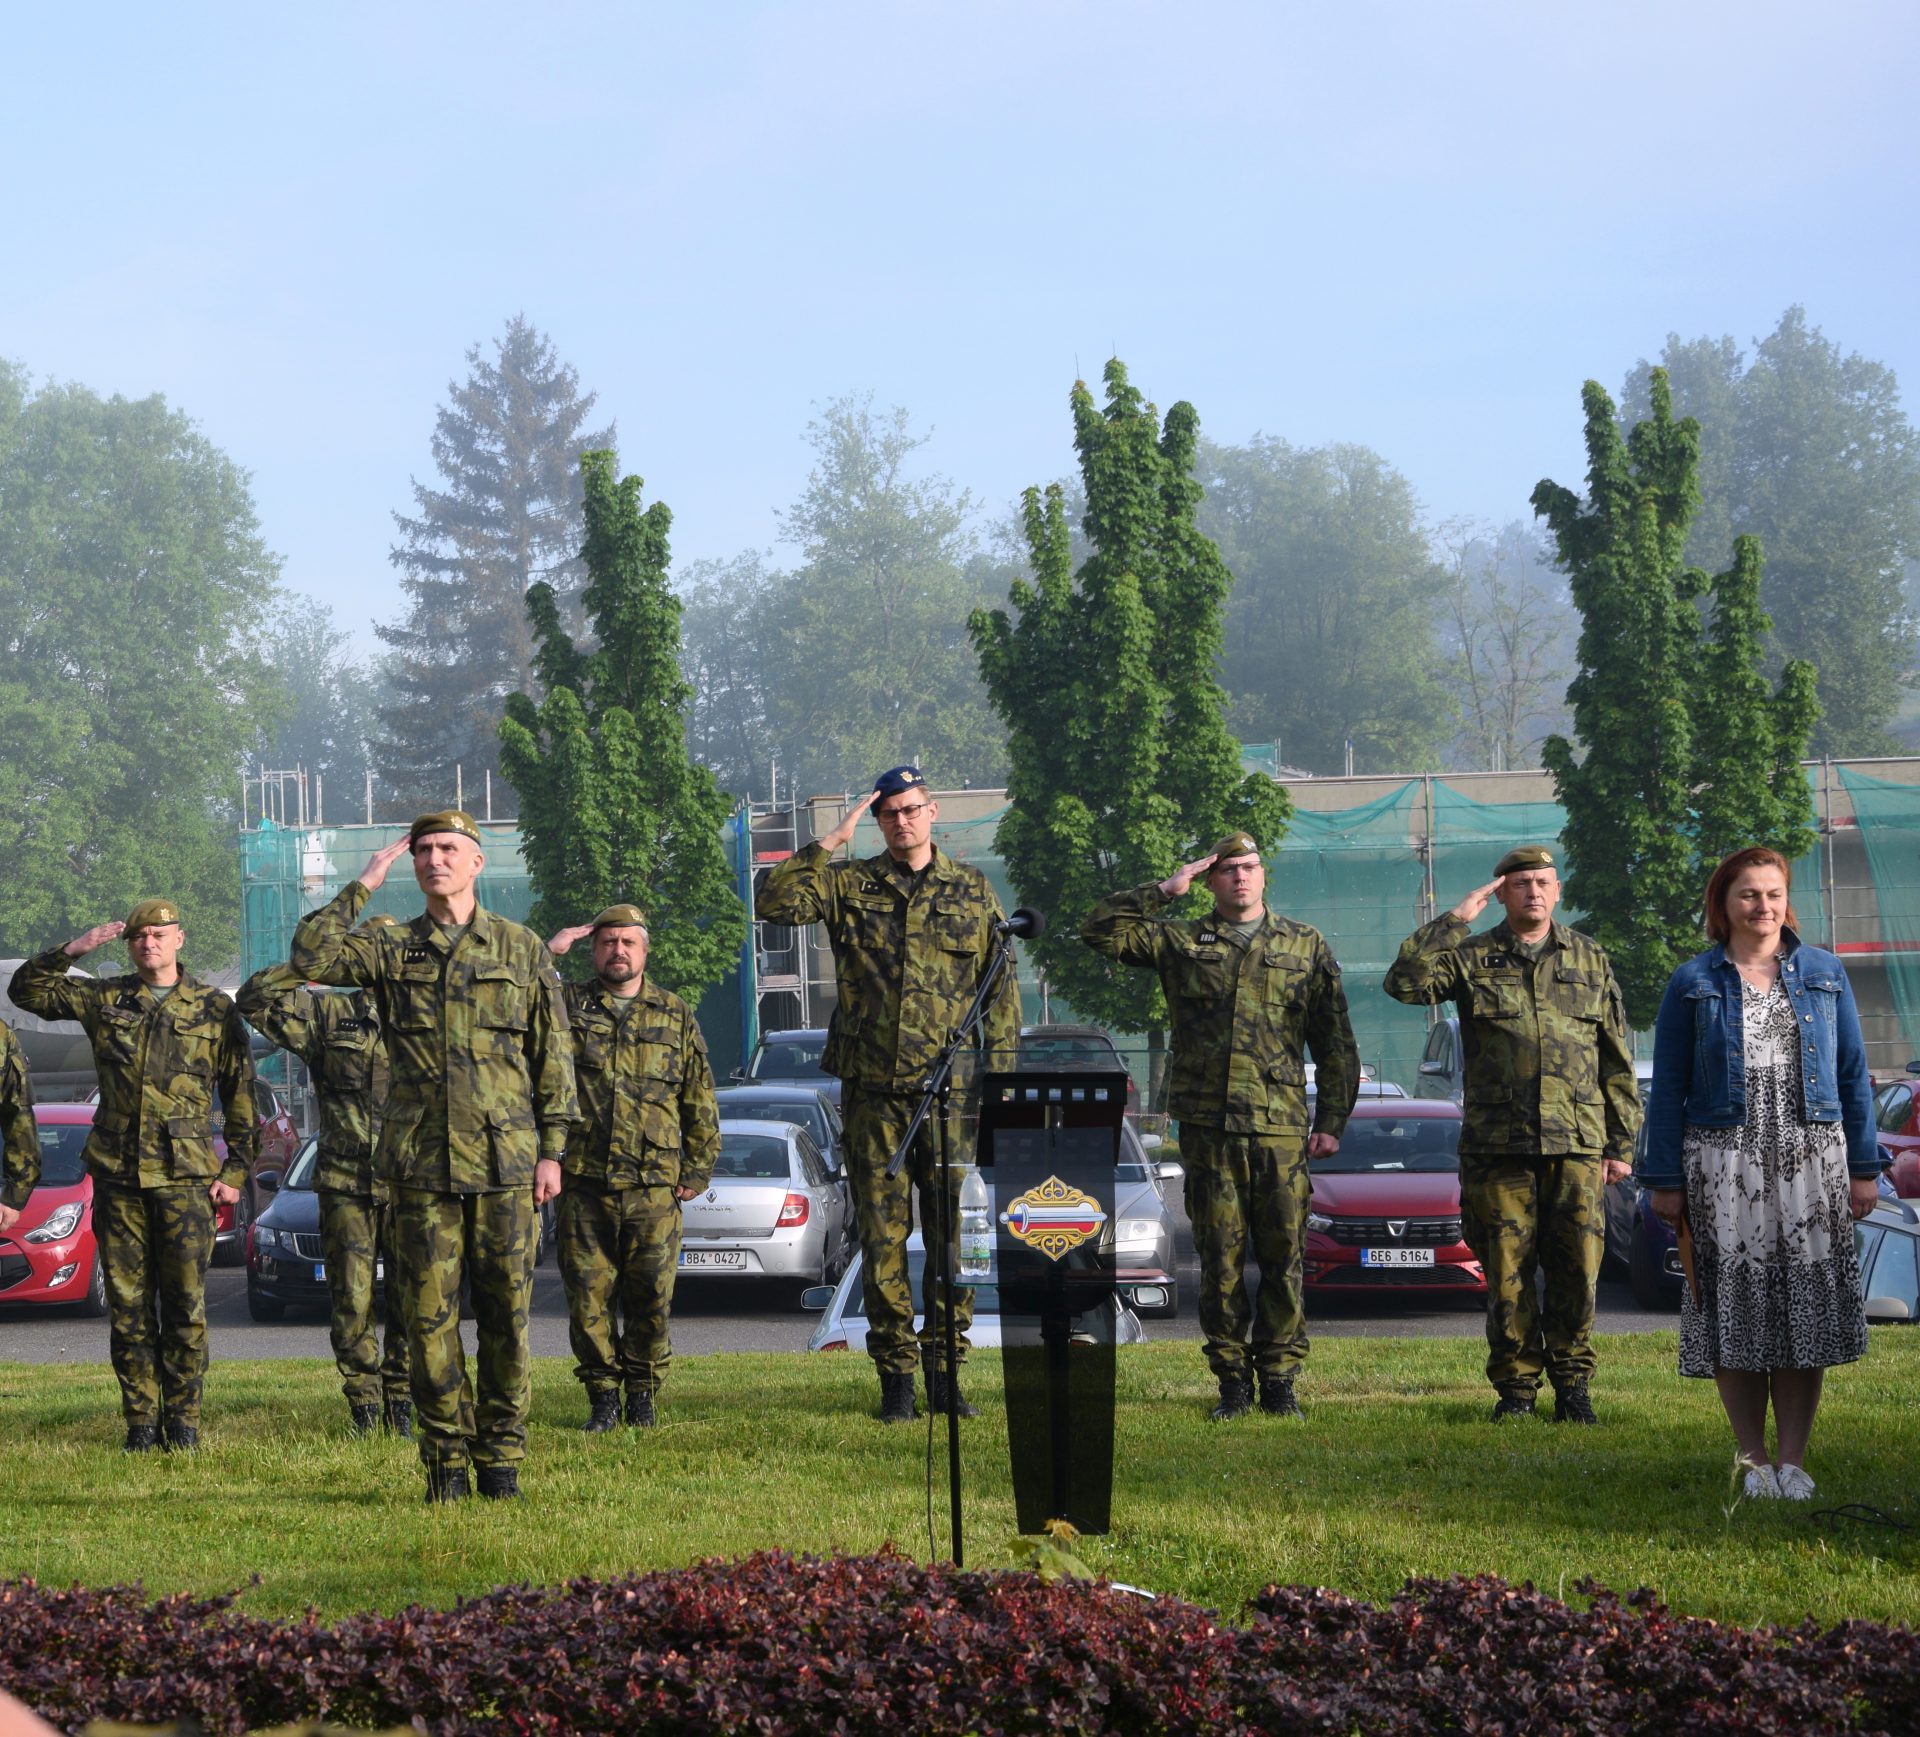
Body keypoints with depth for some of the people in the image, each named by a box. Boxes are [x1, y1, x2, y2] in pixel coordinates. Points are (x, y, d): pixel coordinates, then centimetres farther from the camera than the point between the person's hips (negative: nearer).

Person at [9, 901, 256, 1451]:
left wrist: (235, 1172, 3)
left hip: (186, 1178, -2)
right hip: (118, 1178, 2)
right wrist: (72, 950, -4)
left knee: (186, 1305, -3)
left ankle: (182, 1421, 5)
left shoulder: (214, 1009, 6)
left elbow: (240, 1096, 9)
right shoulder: (103, 1000, 11)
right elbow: (25, 990, 10)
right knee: (128, 1306, 3)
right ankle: (141, 1421, 9)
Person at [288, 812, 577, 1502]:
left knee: (506, 1315, 2)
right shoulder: (391, 951, 8)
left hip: (504, 1161, 0)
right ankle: (447, 1460, 7)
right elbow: (309, 954, -9)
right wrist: (362, 886, -4)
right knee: (429, 1317, 0)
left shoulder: (521, 949, 8)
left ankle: (501, 1457, 10)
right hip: (421, 1162, 0)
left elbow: (552, 1056, 9)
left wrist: (551, 1150, 3)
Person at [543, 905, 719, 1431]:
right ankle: (602, 1395, 10)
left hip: (654, 1187, 0)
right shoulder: (569, 1005, 9)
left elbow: (700, 1101, 15)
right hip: (582, 1182, 0)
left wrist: (697, 1169, 9)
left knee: (650, 1296, 1)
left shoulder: (675, 1015, 13)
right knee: (588, 1294, 0)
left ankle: (643, 1393, 14)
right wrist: (550, 951, -6)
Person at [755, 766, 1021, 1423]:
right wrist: (828, 843, -8)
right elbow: (773, 903, -8)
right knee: (882, 1234, 1)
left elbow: (1000, 987, 11)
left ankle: (945, 1371, 8)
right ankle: (896, 1376, 7)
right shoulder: (849, 886, 7)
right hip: (872, 1090, 0)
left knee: (953, 1231, 0)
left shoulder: (972, 891, 10)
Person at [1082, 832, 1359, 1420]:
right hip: (1207, 1127, 0)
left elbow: (1335, 1043, 13)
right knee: (1220, 1260, 1)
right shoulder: (1179, 940, 12)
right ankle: (1232, 1381, 8)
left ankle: (1278, 1376, 9)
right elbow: (1099, 930, 3)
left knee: (1283, 1259, 0)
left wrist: (1332, 1121, 5)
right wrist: (1165, 890, 0)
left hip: (1282, 1128, 0)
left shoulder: (1306, 946, 13)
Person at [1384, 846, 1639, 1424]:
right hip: (1498, 1146, -1)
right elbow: (1406, 982, -11)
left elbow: (1617, 1061, 15)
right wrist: (1455, 919, -8)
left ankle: (1572, 1384, 10)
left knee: (1577, 1269, -2)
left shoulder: (1590, 960, 14)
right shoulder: (1472, 958, 7)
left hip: (1577, 1145, 1)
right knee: (1508, 1273, 1)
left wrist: (1620, 1144, 10)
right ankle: (1515, 1387, 10)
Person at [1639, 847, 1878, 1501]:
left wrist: (1864, 1168, 5)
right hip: (1723, 1168, -1)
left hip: (1811, 1163, 1)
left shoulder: (1824, 974, 10)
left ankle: (1792, 1458, 4)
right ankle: (1753, 1458, 8)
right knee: (1736, 1310, -2)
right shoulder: (1693, 984, 5)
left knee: (1807, 1307, -1)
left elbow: (1853, 1074, 10)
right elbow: (1669, 1088, 5)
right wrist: (1664, 1178, 0)